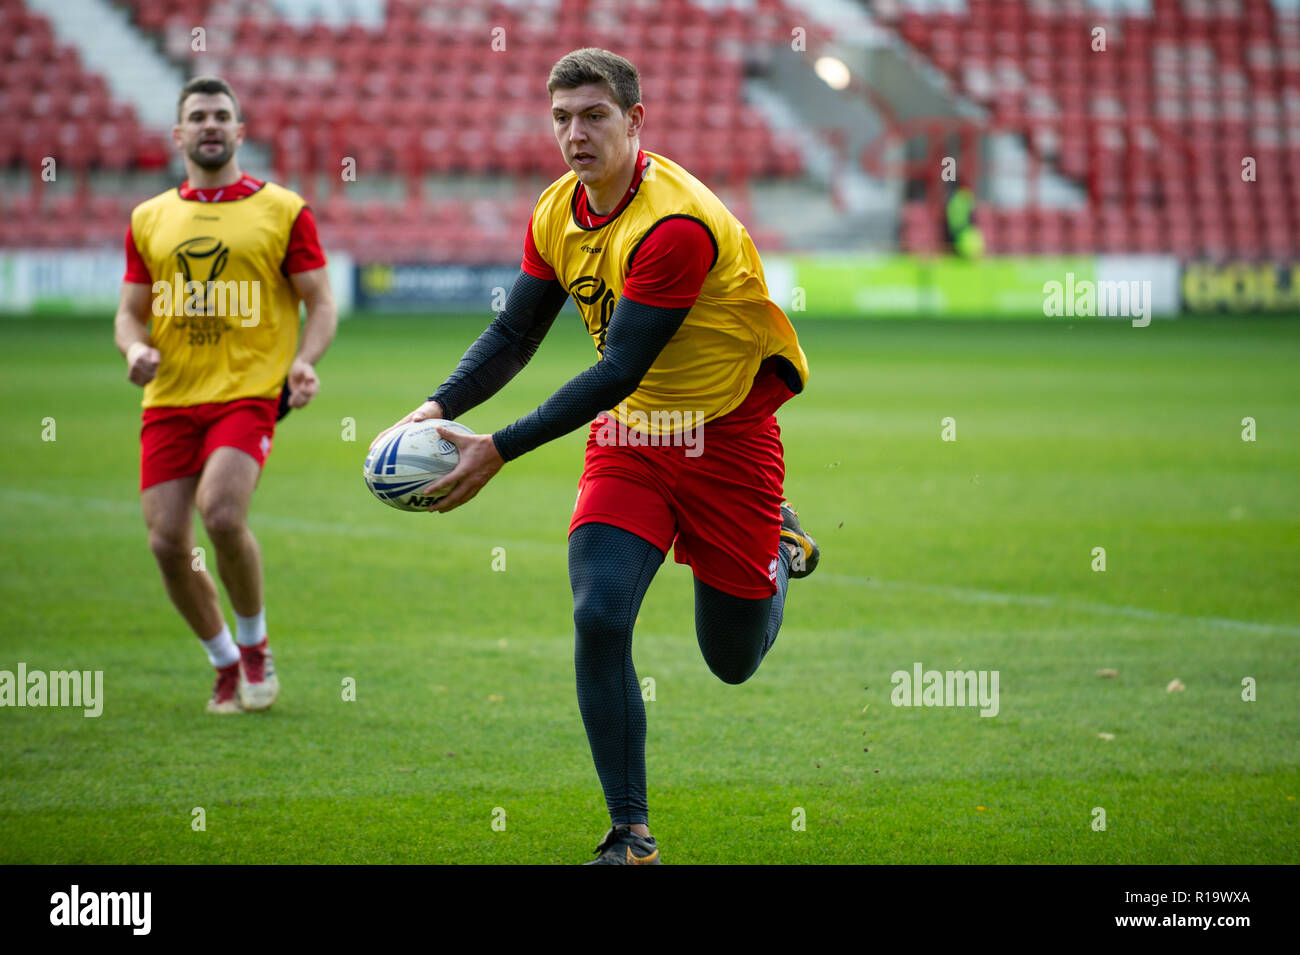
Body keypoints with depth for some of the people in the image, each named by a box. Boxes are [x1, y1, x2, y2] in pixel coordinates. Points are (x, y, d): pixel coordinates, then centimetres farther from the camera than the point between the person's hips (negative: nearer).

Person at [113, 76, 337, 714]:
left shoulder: (282, 210, 5)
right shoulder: (150, 219, 14)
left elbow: (320, 303, 5)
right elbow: (131, 309, 17)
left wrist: (304, 362, -13)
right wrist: (136, 348, -6)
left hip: (249, 392, -4)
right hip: (170, 399, 4)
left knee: (221, 513, -25)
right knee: (167, 541, -4)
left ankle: (255, 644, 0)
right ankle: (225, 663, 19)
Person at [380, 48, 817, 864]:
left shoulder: (676, 223, -27)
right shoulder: (557, 215, -2)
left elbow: (618, 372, -29)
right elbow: (514, 334, 8)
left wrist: (501, 450, -30)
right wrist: (440, 407, -10)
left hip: (726, 435, -5)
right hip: (626, 437, 5)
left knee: (733, 659, 8)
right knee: (599, 618, -16)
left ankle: (781, 550, 43)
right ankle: (631, 836, -9)